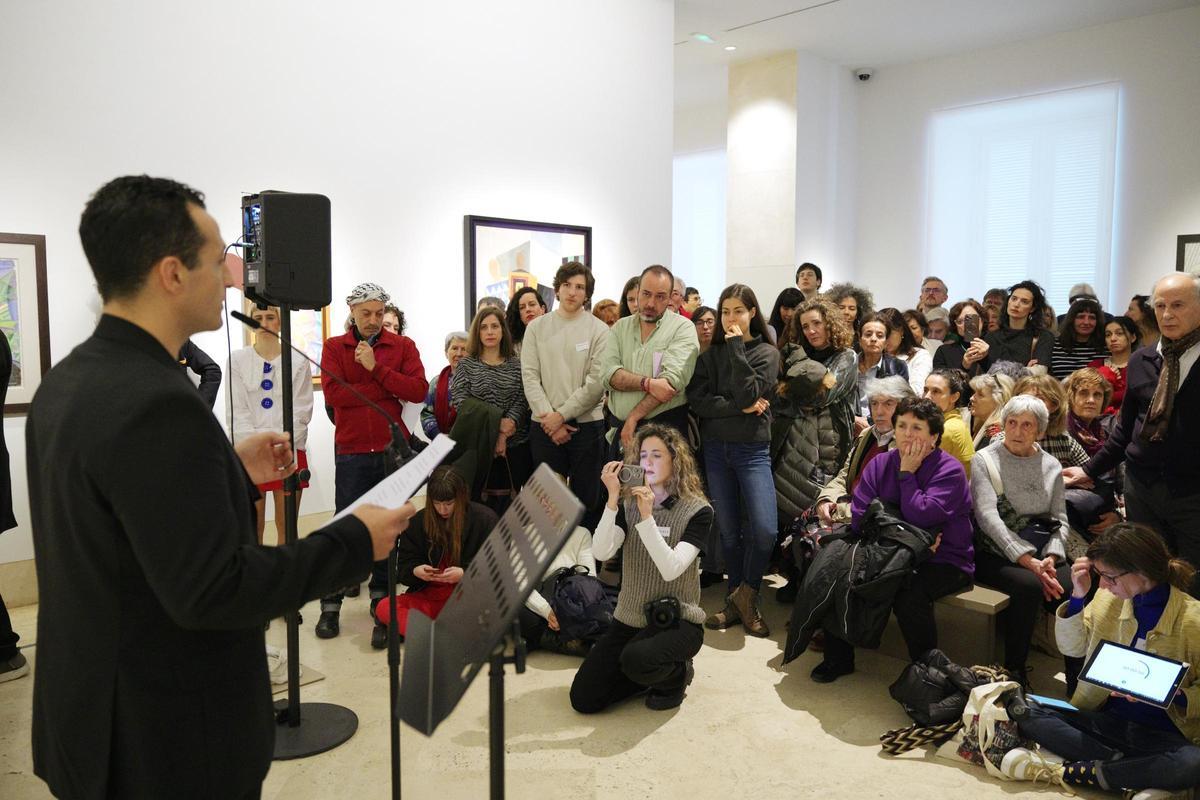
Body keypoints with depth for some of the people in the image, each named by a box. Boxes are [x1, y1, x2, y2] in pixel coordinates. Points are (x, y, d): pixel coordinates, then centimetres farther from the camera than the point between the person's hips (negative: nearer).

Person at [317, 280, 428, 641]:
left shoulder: (402, 346, 7)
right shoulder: (334, 347, 6)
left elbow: (419, 390, -8)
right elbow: (333, 394, -11)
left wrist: (376, 368, -14)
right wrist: (389, 391, -9)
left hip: (394, 449, 1)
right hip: (351, 453, -1)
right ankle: (331, 605, 17)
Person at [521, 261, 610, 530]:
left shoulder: (599, 330, 0)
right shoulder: (537, 328, 7)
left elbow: (597, 382, -7)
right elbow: (530, 377, 1)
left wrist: (561, 415, -11)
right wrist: (548, 418, -9)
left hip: (586, 424, -2)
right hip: (544, 427, 2)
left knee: (586, 498, 4)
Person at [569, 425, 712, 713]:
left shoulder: (697, 510, -10)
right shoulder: (628, 504, 1)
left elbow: (671, 570, -23)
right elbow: (601, 553, -15)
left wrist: (647, 516, -29)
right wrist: (613, 498, -24)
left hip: (677, 620, -4)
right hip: (630, 619, 4)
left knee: (636, 659, -35)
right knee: (583, 699, -6)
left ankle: (676, 674, 1)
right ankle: (652, 673, 19)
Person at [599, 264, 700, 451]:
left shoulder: (683, 328, -3)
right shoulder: (621, 327, 11)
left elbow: (673, 380, -16)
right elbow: (608, 374, -3)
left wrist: (633, 417, -15)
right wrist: (648, 384, -19)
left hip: (665, 428, -4)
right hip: (619, 428, 4)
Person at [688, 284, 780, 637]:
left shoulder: (766, 353, 2)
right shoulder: (710, 355, 9)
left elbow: (747, 395, -15)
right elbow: (697, 400, -4)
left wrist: (736, 347, -10)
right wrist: (739, 408, -14)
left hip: (753, 450, -2)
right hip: (716, 449, 3)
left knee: (764, 531, -15)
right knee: (729, 531, 7)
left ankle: (745, 595, 8)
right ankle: (737, 602, 20)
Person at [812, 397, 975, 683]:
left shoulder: (950, 470, -9)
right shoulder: (879, 464, 6)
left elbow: (919, 517, -23)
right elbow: (859, 517, -4)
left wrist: (906, 473, -12)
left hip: (943, 562, -5)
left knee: (909, 591, -35)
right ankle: (838, 658, 3)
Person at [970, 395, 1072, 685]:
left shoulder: (1051, 465, 14)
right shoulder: (985, 460, 1)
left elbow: (1059, 518, 11)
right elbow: (987, 515, -11)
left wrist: (1052, 557, -10)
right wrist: (1028, 561, -20)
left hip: (1042, 552, 4)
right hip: (997, 554, -4)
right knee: (1030, 585, -33)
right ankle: (1014, 672, -18)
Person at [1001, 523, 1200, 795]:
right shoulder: (1108, 599, -1)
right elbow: (1072, 648, 6)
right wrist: (1078, 596, -8)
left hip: (1162, 730, -3)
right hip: (1108, 718, 4)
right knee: (1028, 715, -19)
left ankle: (1065, 772, -24)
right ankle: (1138, 778, -20)